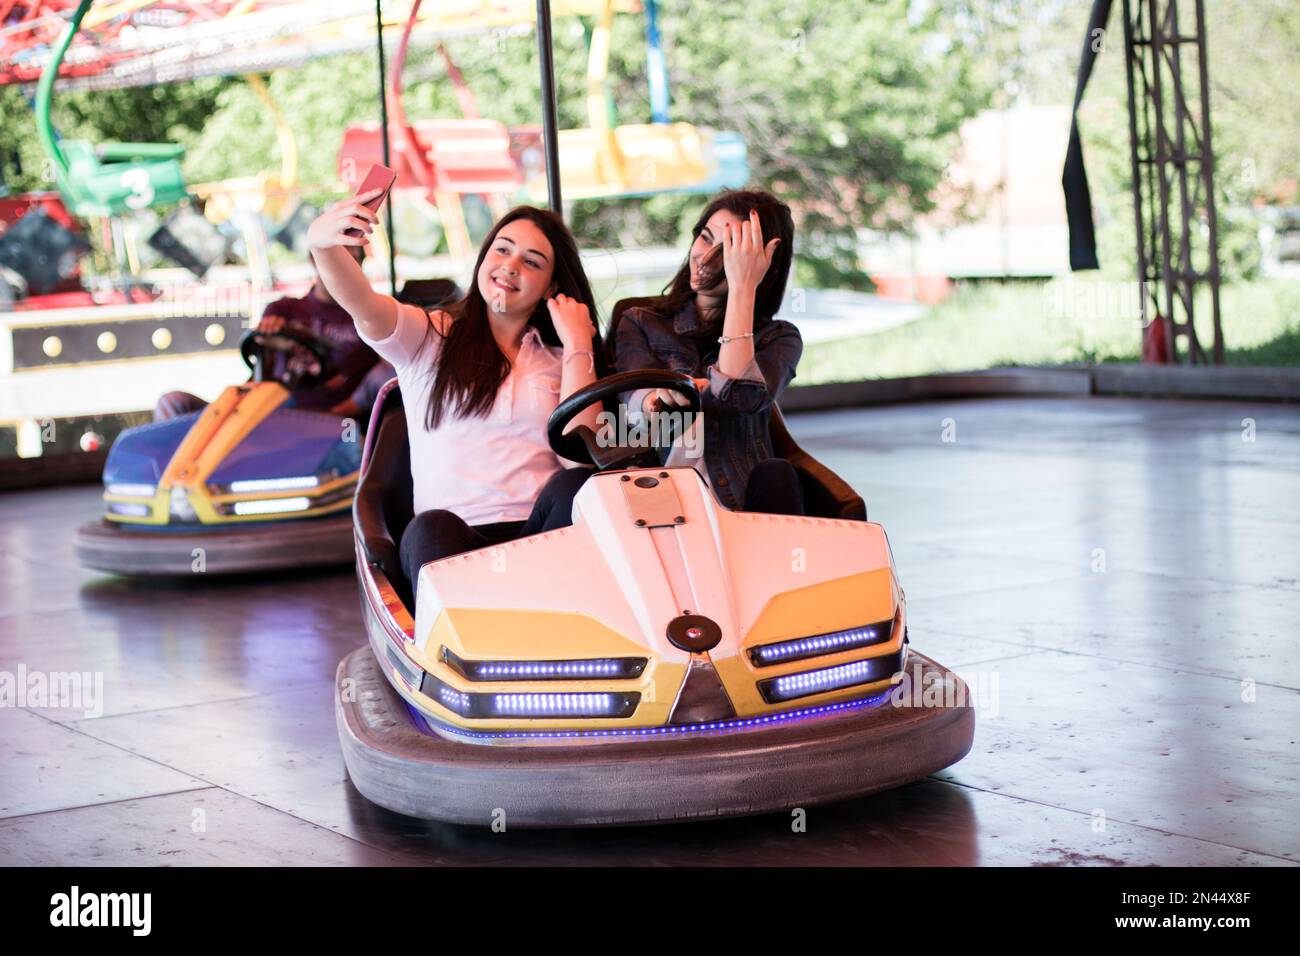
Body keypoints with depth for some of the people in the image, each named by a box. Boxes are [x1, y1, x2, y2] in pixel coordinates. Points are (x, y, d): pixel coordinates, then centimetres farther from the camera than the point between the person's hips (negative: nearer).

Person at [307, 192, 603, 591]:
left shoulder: (559, 360, 21)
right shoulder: (429, 336, 16)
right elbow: (363, 306, -8)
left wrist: (579, 346, 6)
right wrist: (322, 243, -30)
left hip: (544, 530, 2)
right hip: (454, 536, -2)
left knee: (574, 486, -31)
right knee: (430, 530, -36)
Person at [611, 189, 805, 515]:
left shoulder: (779, 338, 14)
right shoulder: (640, 324, 16)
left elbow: (739, 397, -9)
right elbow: (634, 402, -4)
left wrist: (742, 288, -6)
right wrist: (660, 398, -29)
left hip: (743, 507, -1)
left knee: (776, 475, -34)